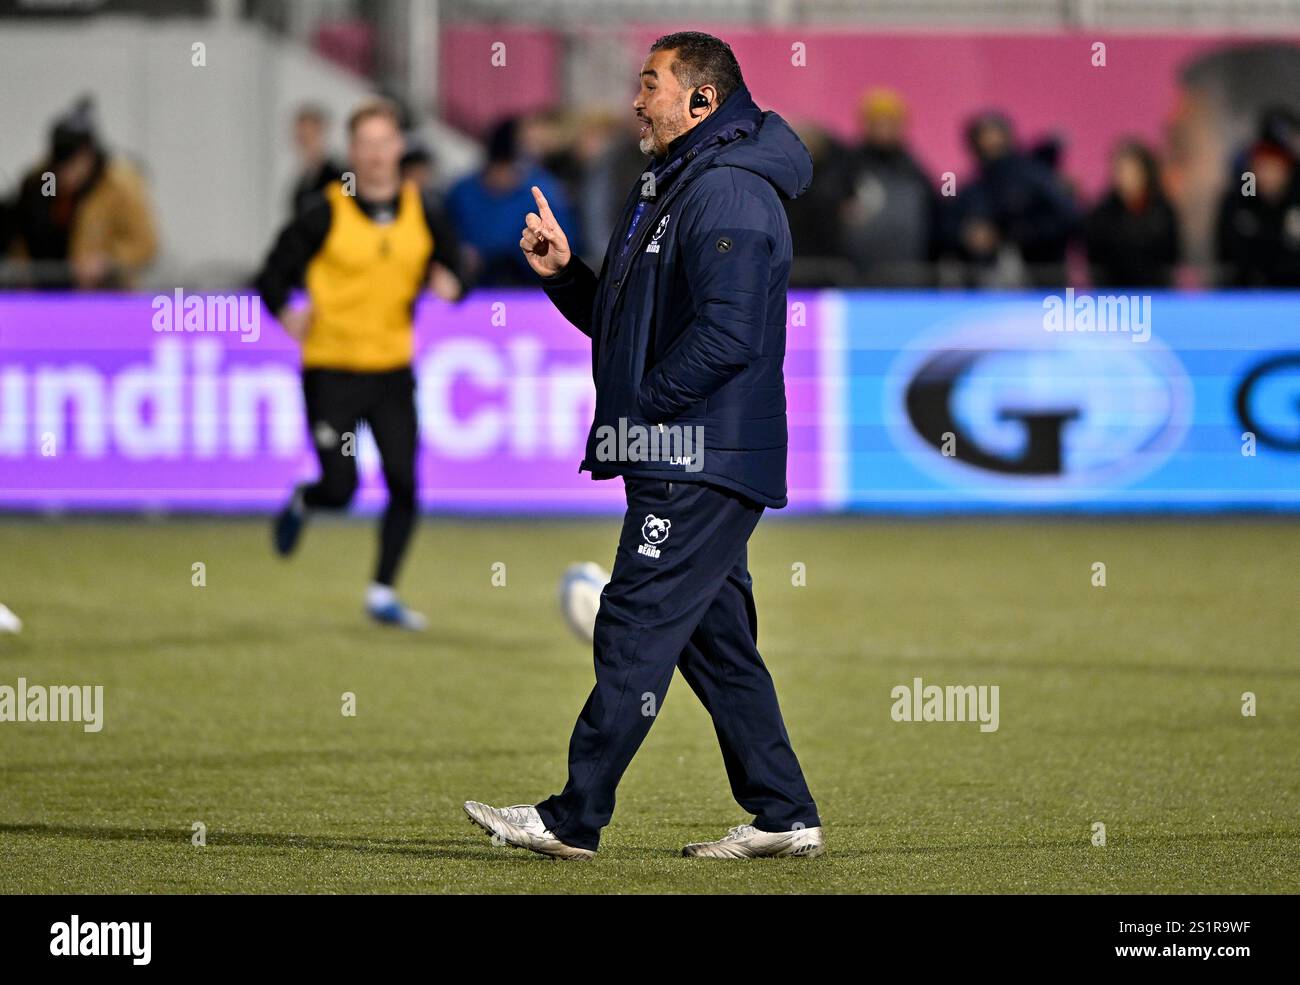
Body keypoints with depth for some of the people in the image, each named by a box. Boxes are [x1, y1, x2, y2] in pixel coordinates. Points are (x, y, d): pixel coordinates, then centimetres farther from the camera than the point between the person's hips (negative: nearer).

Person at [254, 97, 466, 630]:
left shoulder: (422, 213, 3)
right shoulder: (326, 215, -7)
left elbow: (450, 267, 14)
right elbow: (273, 275, -1)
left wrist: (447, 283, -9)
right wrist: (286, 313, -20)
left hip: (393, 369, 3)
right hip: (331, 370, -3)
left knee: (404, 486, -4)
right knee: (341, 489, -8)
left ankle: (382, 592, 8)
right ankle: (299, 504, 29)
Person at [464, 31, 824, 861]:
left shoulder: (728, 193, -15)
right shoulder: (672, 188, 20)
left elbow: (727, 335, -24)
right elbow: (625, 323, 25)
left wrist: (638, 412, -18)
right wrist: (563, 271, 9)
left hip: (704, 466, -11)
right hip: (689, 467, 11)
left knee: (634, 628, -8)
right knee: (716, 638, 11)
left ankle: (575, 819, -6)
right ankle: (785, 816, 14)